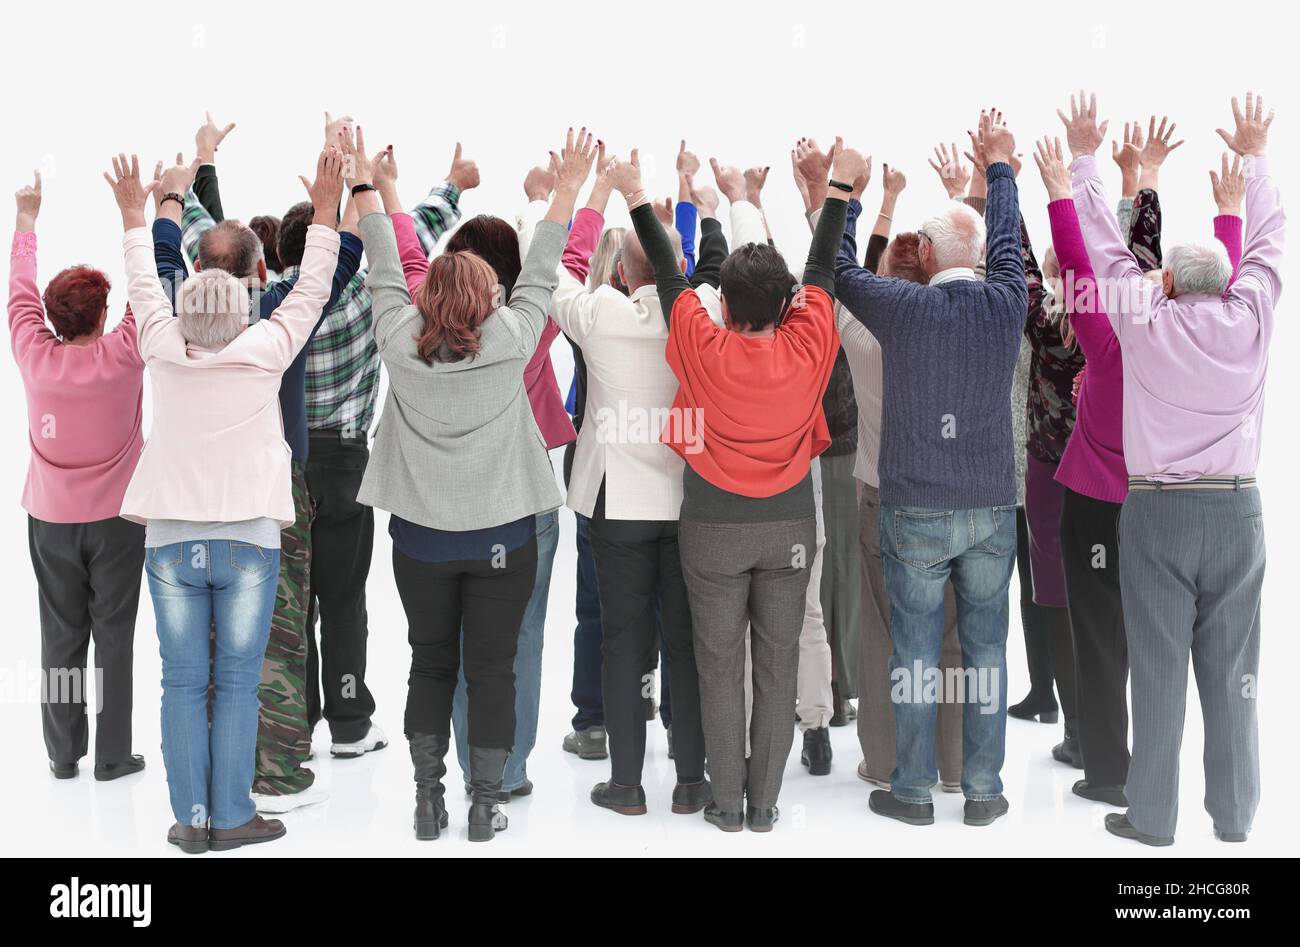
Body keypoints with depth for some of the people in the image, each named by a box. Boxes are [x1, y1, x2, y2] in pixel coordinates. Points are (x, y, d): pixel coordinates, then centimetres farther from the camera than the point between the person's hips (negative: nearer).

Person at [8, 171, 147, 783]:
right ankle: (113, 755, 8)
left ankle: (63, 754, 16)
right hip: (116, 518, -2)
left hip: (50, 518, 3)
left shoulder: (34, 356, -8)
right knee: (113, 636, 4)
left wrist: (26, 218, 19)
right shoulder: (122, 357, -15)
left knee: (61, 635, 9)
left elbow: (20, 293, 8)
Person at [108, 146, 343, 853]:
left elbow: (144, 288, 17)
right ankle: (232, 818, 7)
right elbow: (310, 290, 6)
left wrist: (135, 215, 31)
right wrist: (324, 211, 15)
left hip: (170, 540, 2)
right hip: (249, 538, -2)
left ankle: (192, 819, 8)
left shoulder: (164, 353, 1)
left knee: (182, 683, 6)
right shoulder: (264, 353, -5)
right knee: (237, 683, 3)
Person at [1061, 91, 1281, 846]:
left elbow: (1106, 246, 5)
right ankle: (1234, 814, 17)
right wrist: (1255, 158, 29)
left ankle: (1152, 817, 9)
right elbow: (1268, 242, 15)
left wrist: (1085, 157, 16)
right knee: (1232, 670, 8)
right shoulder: (1250, 322, 0)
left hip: (1157, 511, -2)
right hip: (1236, 507, 2)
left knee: (1158, 669, 2)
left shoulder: (1146, 323, -5)